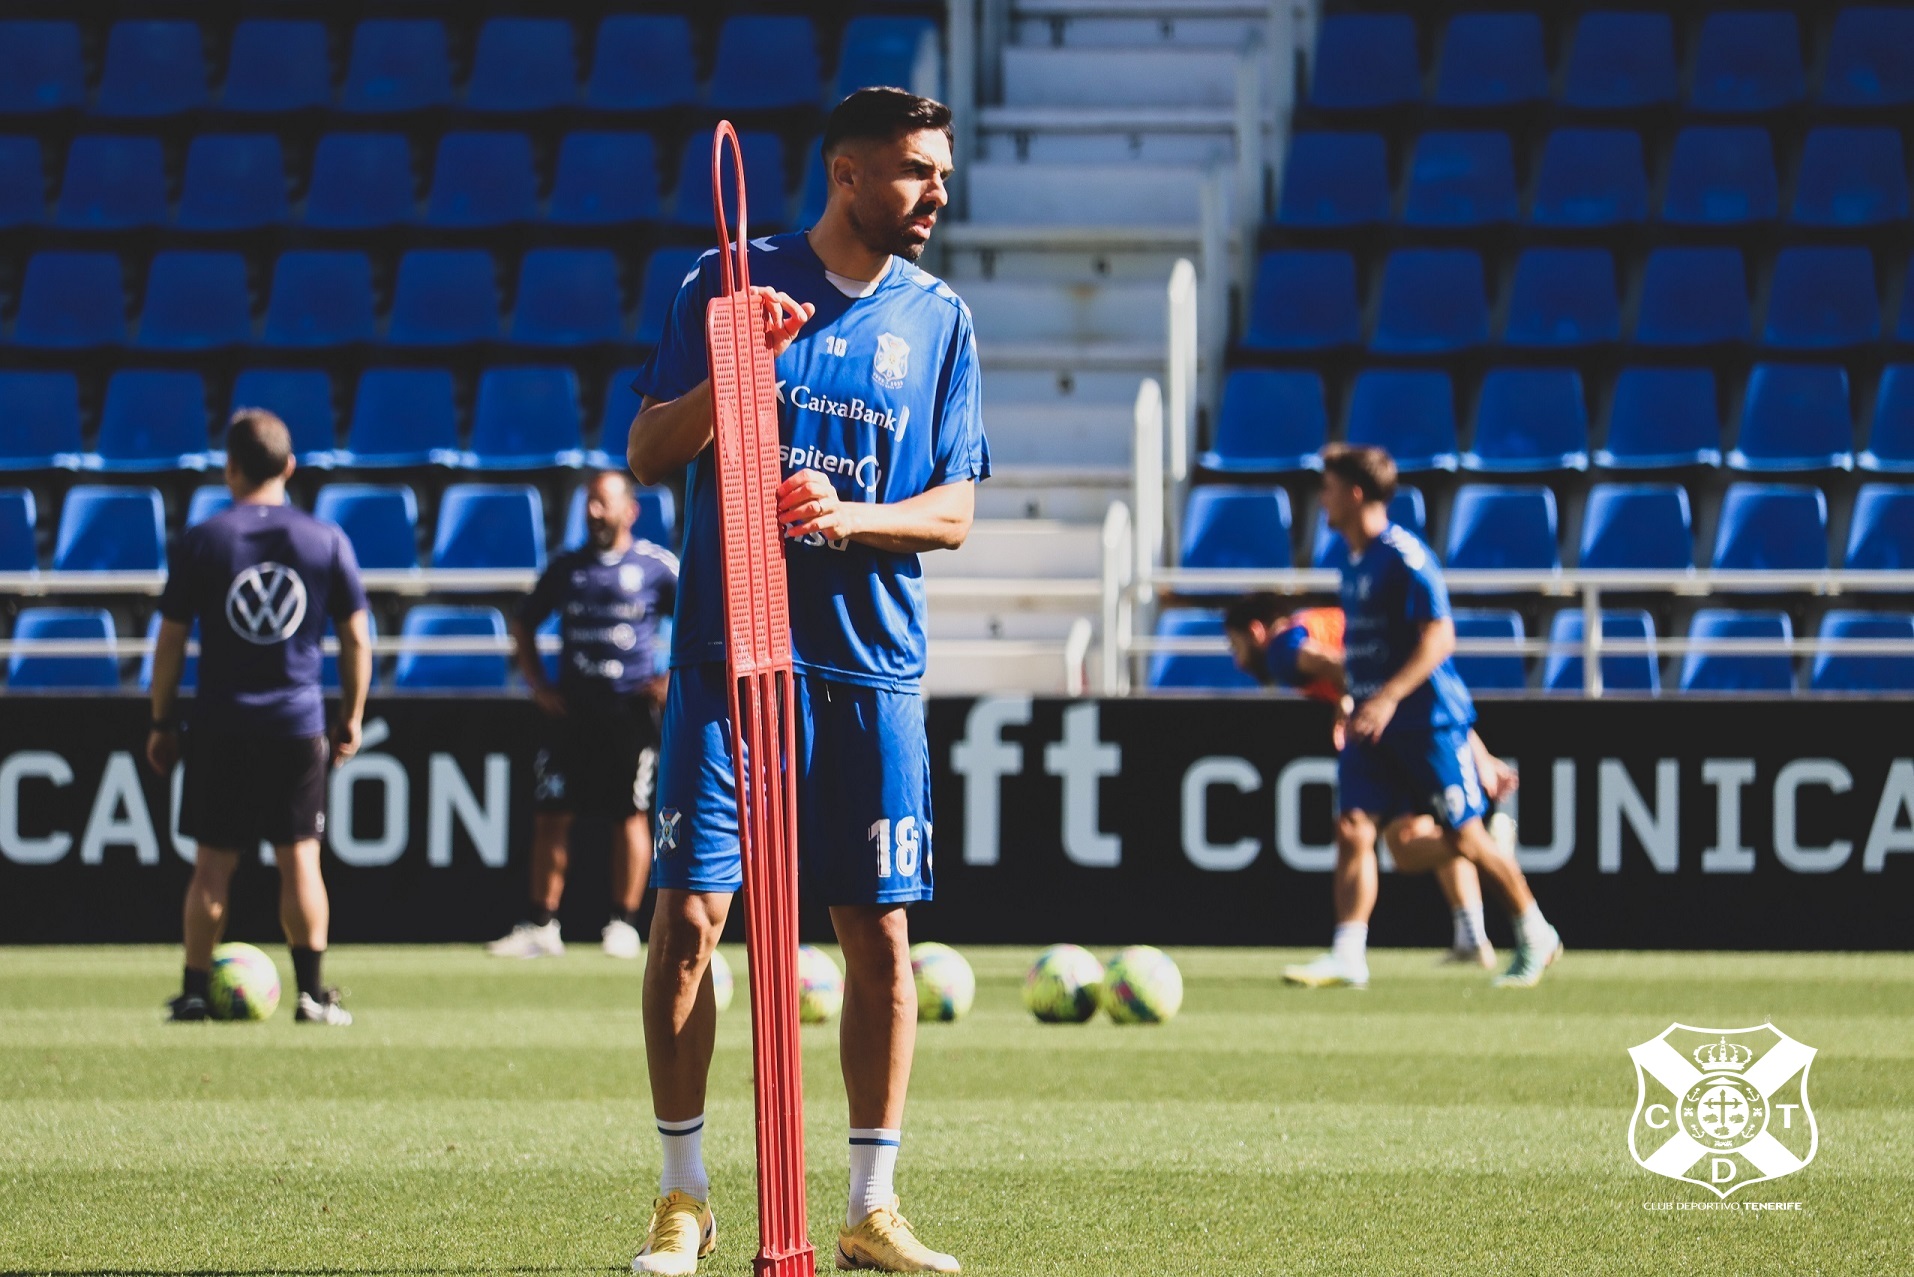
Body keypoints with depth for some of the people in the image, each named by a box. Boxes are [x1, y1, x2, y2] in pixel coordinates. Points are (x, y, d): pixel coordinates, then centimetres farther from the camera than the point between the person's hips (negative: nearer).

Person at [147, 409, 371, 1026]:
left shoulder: (201, 541, -3)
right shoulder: (327, 541, 0)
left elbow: (170, 640, 0)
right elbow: (356, 639, 4)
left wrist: (163, 722, 8)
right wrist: (351, 718, 15)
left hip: (220, 726, 0)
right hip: (299, 724, 1)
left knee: (212, 863, 6)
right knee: (300, 859, 4)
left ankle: (195, 991, 8)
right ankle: (313, 993, 0)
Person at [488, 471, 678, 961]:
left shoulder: (656, 565, 0)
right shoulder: (566, 567, 10)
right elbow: (524, 624, 20)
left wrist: (674, 677, -5)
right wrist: (538, 683, 9)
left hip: (631, 710, -3)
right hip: (571, 708, 3)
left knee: (630, 815, 0)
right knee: (550, 815, -1)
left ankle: (623, 923, 7)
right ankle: (541, 925, 3)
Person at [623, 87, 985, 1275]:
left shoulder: (939, 318, 8)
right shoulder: (731, 282, 1)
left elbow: (954, 511, 5)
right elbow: (651, 454, -1)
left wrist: (848, 516, -14)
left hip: (873, 666, 2)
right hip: (730, 652, -2)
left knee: (881, 936, 1)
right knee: (690, 915, -7)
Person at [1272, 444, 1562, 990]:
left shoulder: (1404, 556, -15)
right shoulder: (1353, 561, 12)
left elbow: (1439, 637, -21)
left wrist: (1389, 697, -28)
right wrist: (1353, 704, 23)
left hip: (1429, 720, -8)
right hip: (1370, 723, 8)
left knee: (1465, 838, -1)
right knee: (1352, 830, -7)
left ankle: (1535, 937, 15)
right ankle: (1347, 955, -10)